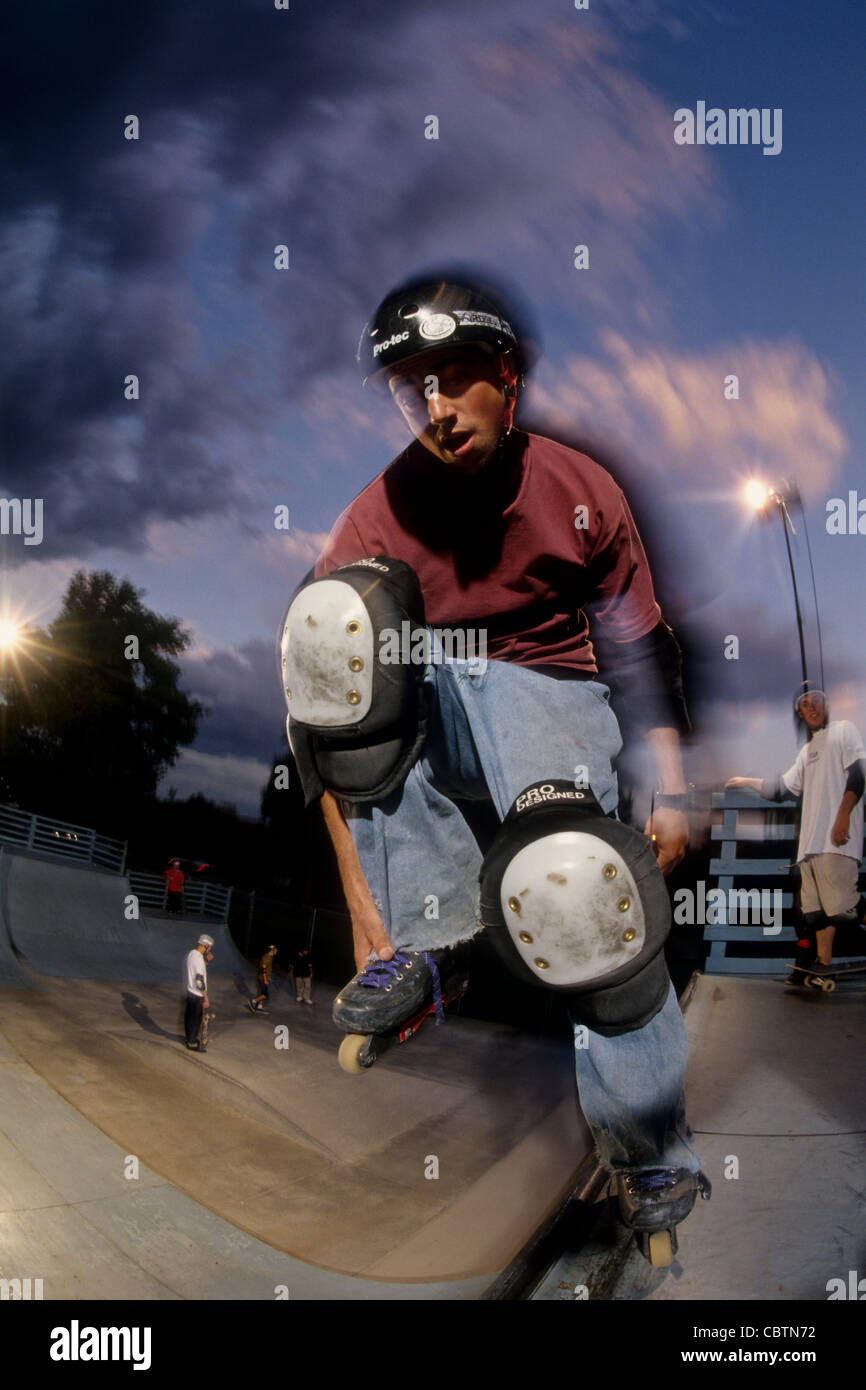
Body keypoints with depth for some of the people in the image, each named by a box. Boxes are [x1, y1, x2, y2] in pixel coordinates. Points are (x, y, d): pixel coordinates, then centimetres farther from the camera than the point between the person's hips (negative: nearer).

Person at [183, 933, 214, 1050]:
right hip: (197, 994, -9)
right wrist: (206, 998, -20)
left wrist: (206, 961, 7)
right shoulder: (198, 958, -24)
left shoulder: (190, 954, 5)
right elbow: (199, 980, -25)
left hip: (189, 991, 9)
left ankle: (190, 1038, 33)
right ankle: (192, 1043, 14)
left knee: (189, 1016, 20)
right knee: (196, 1018, 4)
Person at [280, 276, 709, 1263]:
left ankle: (656, 1168, -12)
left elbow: (643, 646, 7)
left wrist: (672, 790, 0)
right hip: (420, 716, 1)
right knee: (335, 610, -30)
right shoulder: (373, 520, -9)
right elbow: (328, 707, -13)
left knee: (572, 873, -35)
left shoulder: (579, 491, -5)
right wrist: (362, 904, -20)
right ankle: (429, 936, -26)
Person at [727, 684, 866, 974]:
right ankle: (823, 962, 6)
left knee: (841, 904, -18)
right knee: (817, 907, 4)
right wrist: (748, 782, 29)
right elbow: (782, 788, 30)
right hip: (811, 840, 7)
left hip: (838, 836, -7)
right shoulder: (807, 751, 26)